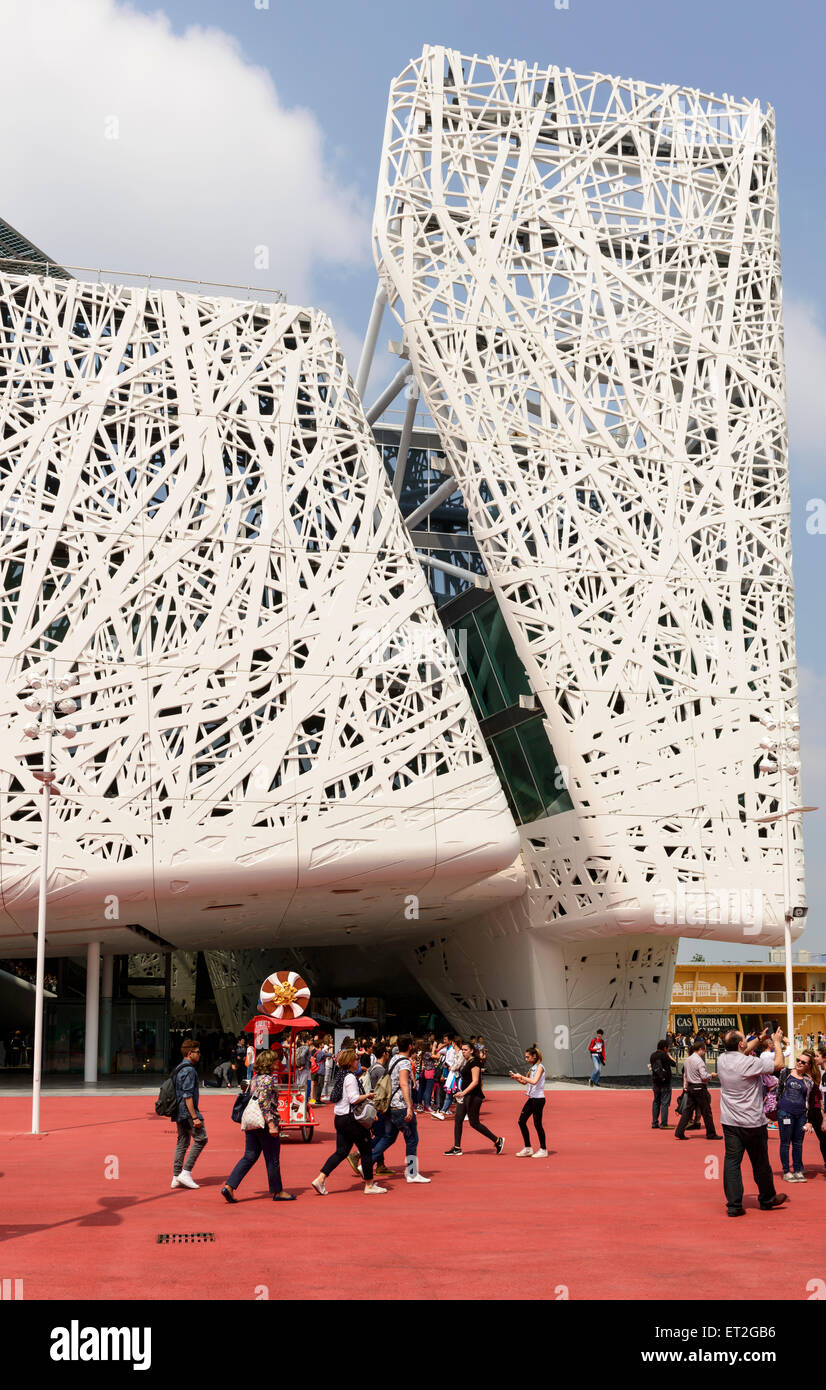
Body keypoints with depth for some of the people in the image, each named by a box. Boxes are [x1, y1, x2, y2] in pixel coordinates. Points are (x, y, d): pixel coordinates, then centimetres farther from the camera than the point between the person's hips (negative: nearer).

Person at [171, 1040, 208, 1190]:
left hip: (179, 1113, 10)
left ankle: (176, 1177, 11)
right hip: (188, 1112, -10)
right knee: (201, 1139, -5)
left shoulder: (179, 1069, 16)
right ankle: (186, 1172, -7)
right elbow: (188, 1096, -20)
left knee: (182, 1143, 11)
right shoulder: (189, 1070, -15)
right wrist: (195, 1117, -20)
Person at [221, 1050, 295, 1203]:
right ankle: (277, 1191, 16)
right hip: (264, 1124, -8)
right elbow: (264, 1102, -21)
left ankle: (229, 1186, -1)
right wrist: (271, 1124, -23)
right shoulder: (268, 1079, -13)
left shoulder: (255, 1078, 13)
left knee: (249, 1157, 10)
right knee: (273, 1159, 5)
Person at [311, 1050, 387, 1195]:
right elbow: (354, 1099, -23)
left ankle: (320, 1179, 0)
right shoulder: (350, 1077, -16)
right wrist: (368, 1096, -7)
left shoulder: (340, 1075, 13)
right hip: (350, 1118, -9)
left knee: (341, 1151, 9)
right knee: (366, 1150, 3)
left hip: (339, 1118, 9)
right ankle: (369, 1186, 10)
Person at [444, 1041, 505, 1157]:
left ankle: (498, 1141, 5)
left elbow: (475, 1081, -22)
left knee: (474, 1123, -5)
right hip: (464, 1095, 10)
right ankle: (457, 1149, 7)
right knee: (458, 1120, 4)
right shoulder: (466, 1062, 14)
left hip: (473, 1096, -10)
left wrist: (464, 1092, -31)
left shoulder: (474, 1062, -14)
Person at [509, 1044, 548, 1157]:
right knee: (521, 1121, 7)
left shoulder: (539, 1067, -12)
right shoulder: (532, 1068, 14)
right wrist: (517, 1078, 3)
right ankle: (527, 1149, 14)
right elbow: (525, 1082, 20)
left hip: (538, 1099, -9)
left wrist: (521, 1076, -20)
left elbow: (534, 1081, -27)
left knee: (537, 1124, -2)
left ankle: (543, 1150, 10)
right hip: (531, 1098, 9)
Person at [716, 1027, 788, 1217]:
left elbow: (742, 1052, 20)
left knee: (732, 1161, 4)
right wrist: (777, 1043, 7)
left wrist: (759, 1039, 26)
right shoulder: (750, 1063, -20)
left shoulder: (722, 1059, -1)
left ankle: (734, 1205, 2)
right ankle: (767, 1200, 30)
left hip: (730, 1122, 5)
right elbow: (779, 1063, -8)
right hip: (752, 1122, -5)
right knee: (760, 1162, 13)